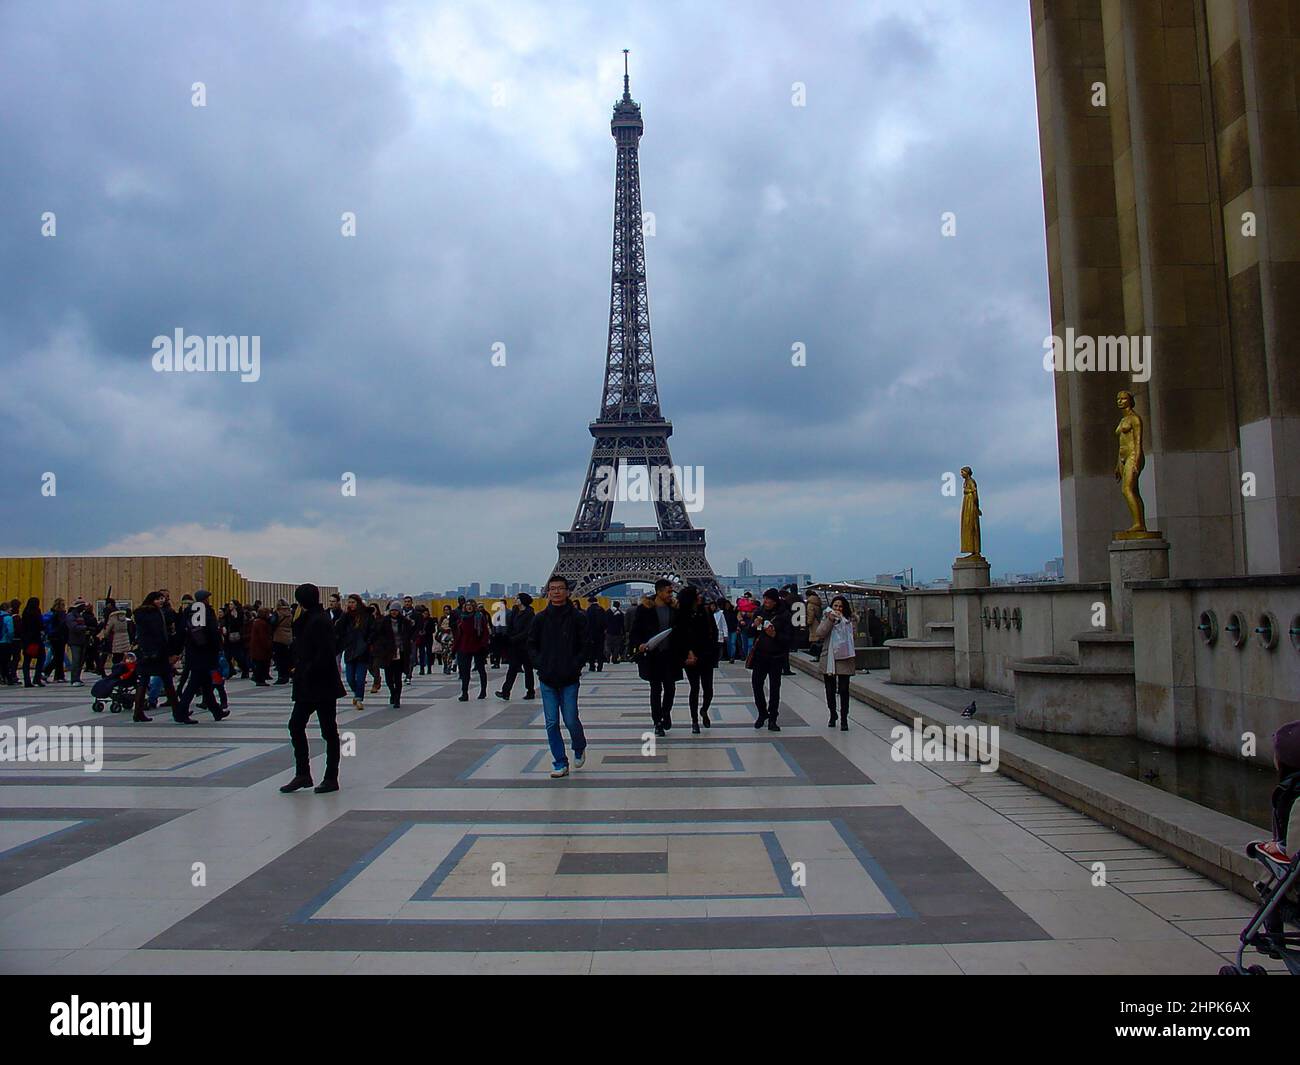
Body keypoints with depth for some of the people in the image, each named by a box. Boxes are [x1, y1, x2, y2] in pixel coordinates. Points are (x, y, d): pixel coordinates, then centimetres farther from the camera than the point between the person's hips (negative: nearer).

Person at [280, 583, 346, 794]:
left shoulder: (319, 621, -17)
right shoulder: (309, 619, 13)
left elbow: (324, 654, -22)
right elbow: (300, 645, 16)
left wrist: (306, 672, -16)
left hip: (322, 685, -10)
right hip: (308, 686, 10)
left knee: (328, 731, 0)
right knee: (295, 725, 10)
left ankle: (331, 778, 9)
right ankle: (302, 774, 17)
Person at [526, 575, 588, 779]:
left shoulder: (578, 617, -2)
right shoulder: (541, 618, 4)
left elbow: (585, 646, 0)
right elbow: (531, 645, 11)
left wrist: (575, 665, -10)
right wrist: (539, 664, -2)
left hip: (569, 680, -2)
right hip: (547, 680, 2)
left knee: (571, 720, -1)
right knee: (551, 723, 2)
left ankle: (579, 748, 30)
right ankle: (560, 763, 13)